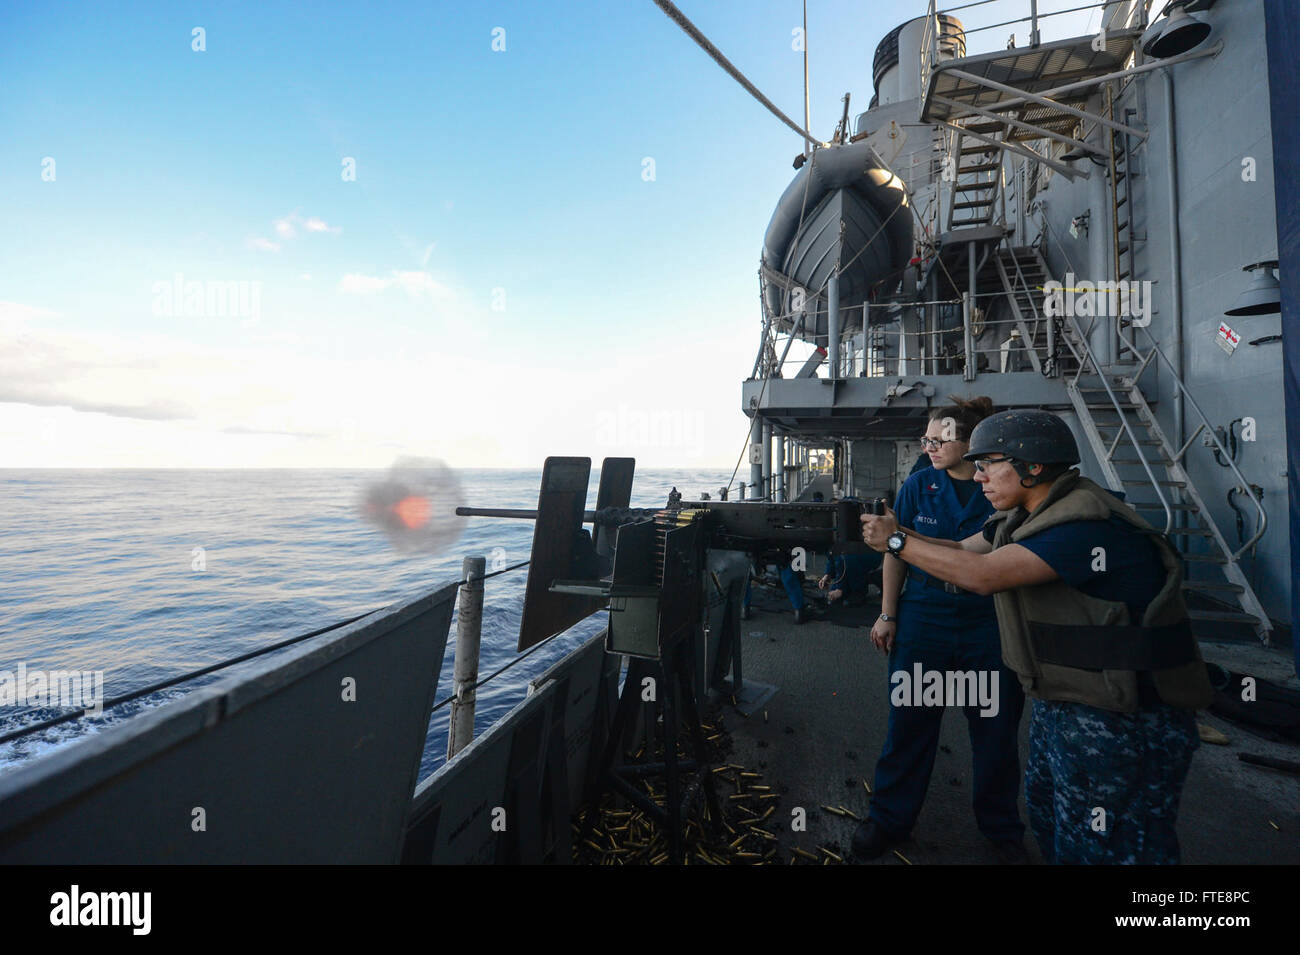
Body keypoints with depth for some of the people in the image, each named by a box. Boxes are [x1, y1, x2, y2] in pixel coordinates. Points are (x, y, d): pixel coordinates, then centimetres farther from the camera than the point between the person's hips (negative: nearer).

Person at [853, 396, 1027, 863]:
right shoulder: (918, 486, 0)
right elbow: (896, 552, 2)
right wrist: (888, 615, 0)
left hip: (989, 627, 0)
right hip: (922, 622, 0)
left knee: (996, 728, 13)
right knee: (909, 723, 9)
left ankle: (1001, 828, 38)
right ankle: (888, 820, 28)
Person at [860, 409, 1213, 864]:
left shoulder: (1088, 523, -27)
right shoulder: (1024, 516, 5)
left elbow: (983, 574, -32)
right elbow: (963, 551, 7)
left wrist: (896, 541, -24)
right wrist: (898, 531, -8)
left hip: (1118, 720, -9)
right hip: (1060, 704, 9)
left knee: (1092, 849, 8)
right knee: (1047, 820, 25)